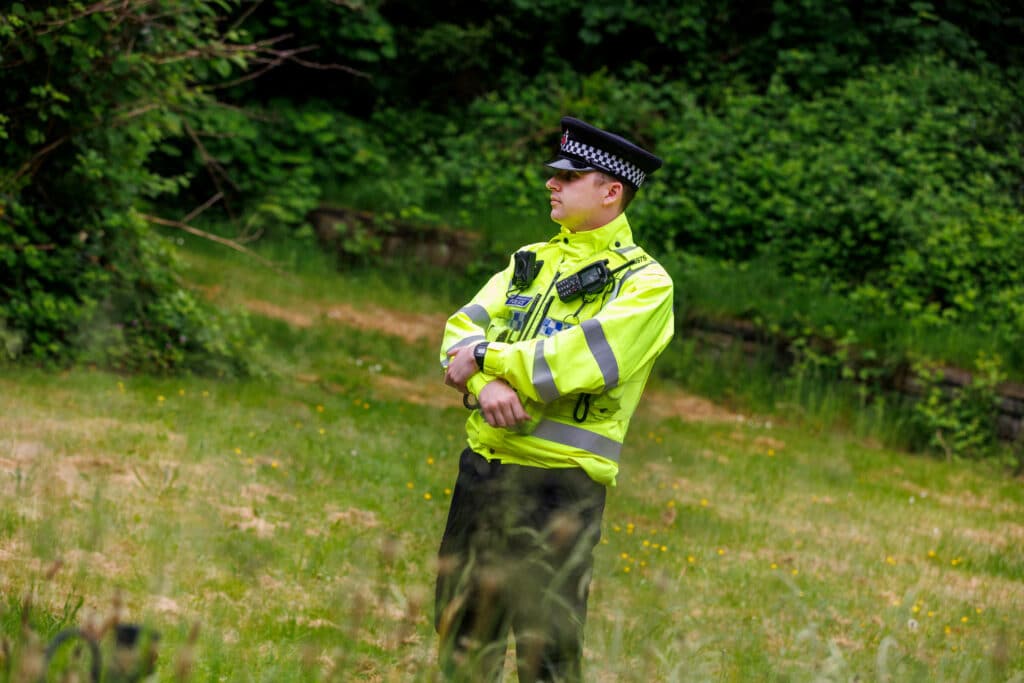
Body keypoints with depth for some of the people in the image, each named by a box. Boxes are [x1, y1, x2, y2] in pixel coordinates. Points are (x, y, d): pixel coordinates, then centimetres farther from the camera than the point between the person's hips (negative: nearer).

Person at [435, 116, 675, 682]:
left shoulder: (643, 282, -5)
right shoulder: (531, 261, 17)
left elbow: (587, 359, -19)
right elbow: (463, 330, 7)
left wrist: (487, 356, -12)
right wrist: (486, 384, -15)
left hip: (558, 481, -7)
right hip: (482, 464, 7)